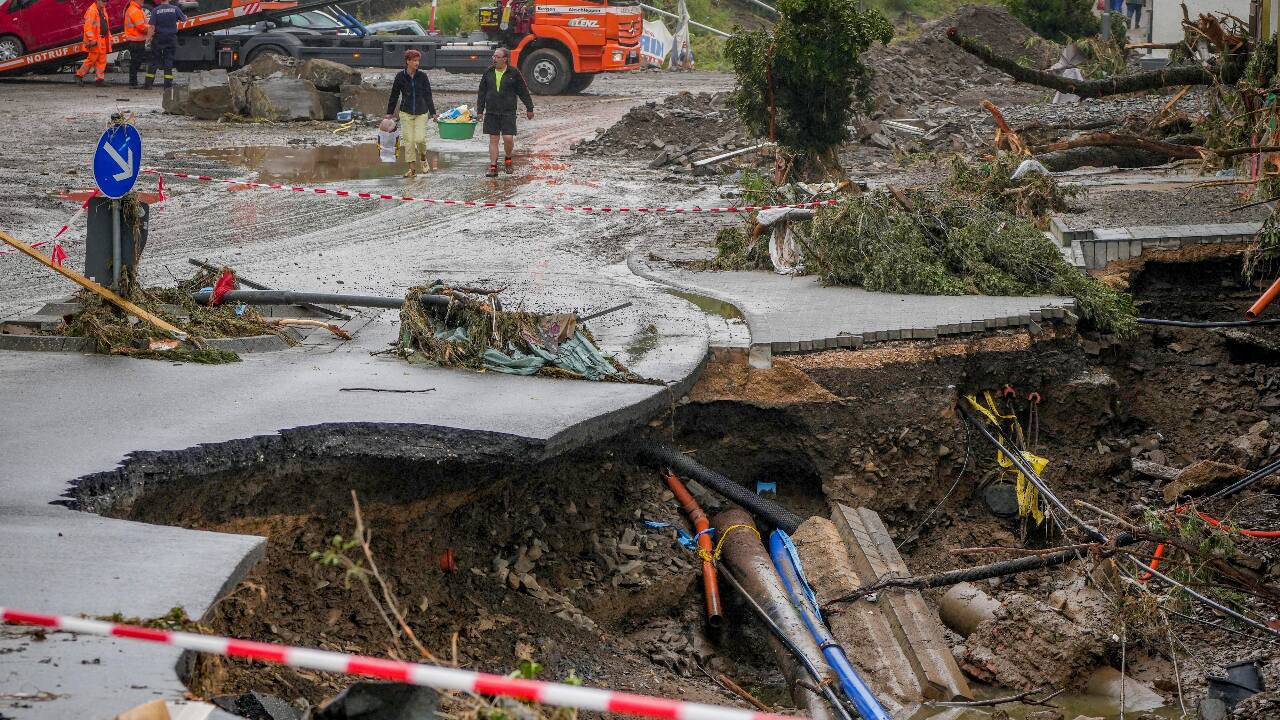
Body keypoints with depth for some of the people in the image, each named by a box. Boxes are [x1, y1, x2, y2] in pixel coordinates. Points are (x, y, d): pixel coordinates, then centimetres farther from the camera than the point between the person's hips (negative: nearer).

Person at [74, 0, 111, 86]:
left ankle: (99, 78, 7)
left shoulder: (103, 10, 18)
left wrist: (109, 38, 18)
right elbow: (88, 26, -18)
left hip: (102, 40, 9)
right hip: (95, 41, -9)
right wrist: (91, 39, -24)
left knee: (102, 60, 6)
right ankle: (79, 75, 3)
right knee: (92, 59, -7)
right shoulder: (91, 11, -11)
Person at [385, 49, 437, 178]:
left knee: (419, 139, -11)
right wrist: (389, 112, 10)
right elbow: (394, 95, 7)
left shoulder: (422, 76, 0)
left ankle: (423, 155, 22)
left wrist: (433, 112, 3)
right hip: (406, 112, 0)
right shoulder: (400, 76, 0)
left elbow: (428, 95, 5)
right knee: (408, 140, -3)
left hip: (421, 113, 0)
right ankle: (412, 168, 5)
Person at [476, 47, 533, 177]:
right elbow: (481, 92, 13)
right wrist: (479, 110, 9)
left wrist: (529, 108, 6)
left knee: (508, 138, -9)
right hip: (491, 112, 3)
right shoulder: (488, 73, 6)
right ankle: (493, 167, 7)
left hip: (508, 112, -3)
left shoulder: (514, 73, -3)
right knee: (493, 139, 3)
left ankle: (508, 160, 19)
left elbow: (524, 92, 4)